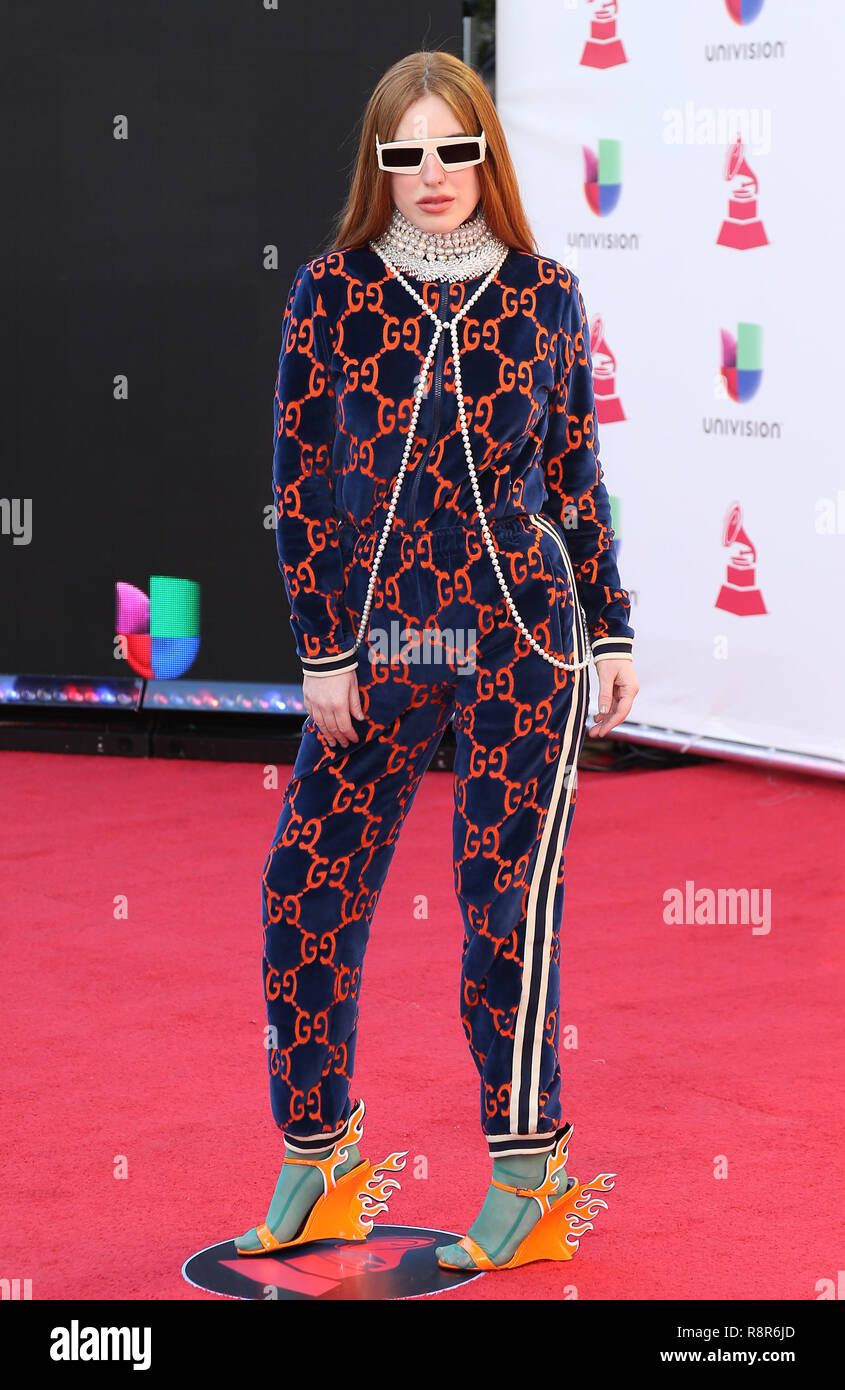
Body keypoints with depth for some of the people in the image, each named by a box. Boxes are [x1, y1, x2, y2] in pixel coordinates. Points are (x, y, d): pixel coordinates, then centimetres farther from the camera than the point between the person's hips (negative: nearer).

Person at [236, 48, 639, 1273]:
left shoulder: (544, 298, 2)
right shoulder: (331, 295, 1)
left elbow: (576, 478, 10)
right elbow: (303, 484, 2)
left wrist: (613, 631, 9)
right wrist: (323, 652, -1)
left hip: (522, 643, -1)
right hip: (379, 648, 2)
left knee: (506, 901, -4)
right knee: (305, 896, 1)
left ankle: (528, 1173, 10)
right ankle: (314, 1161, 19)